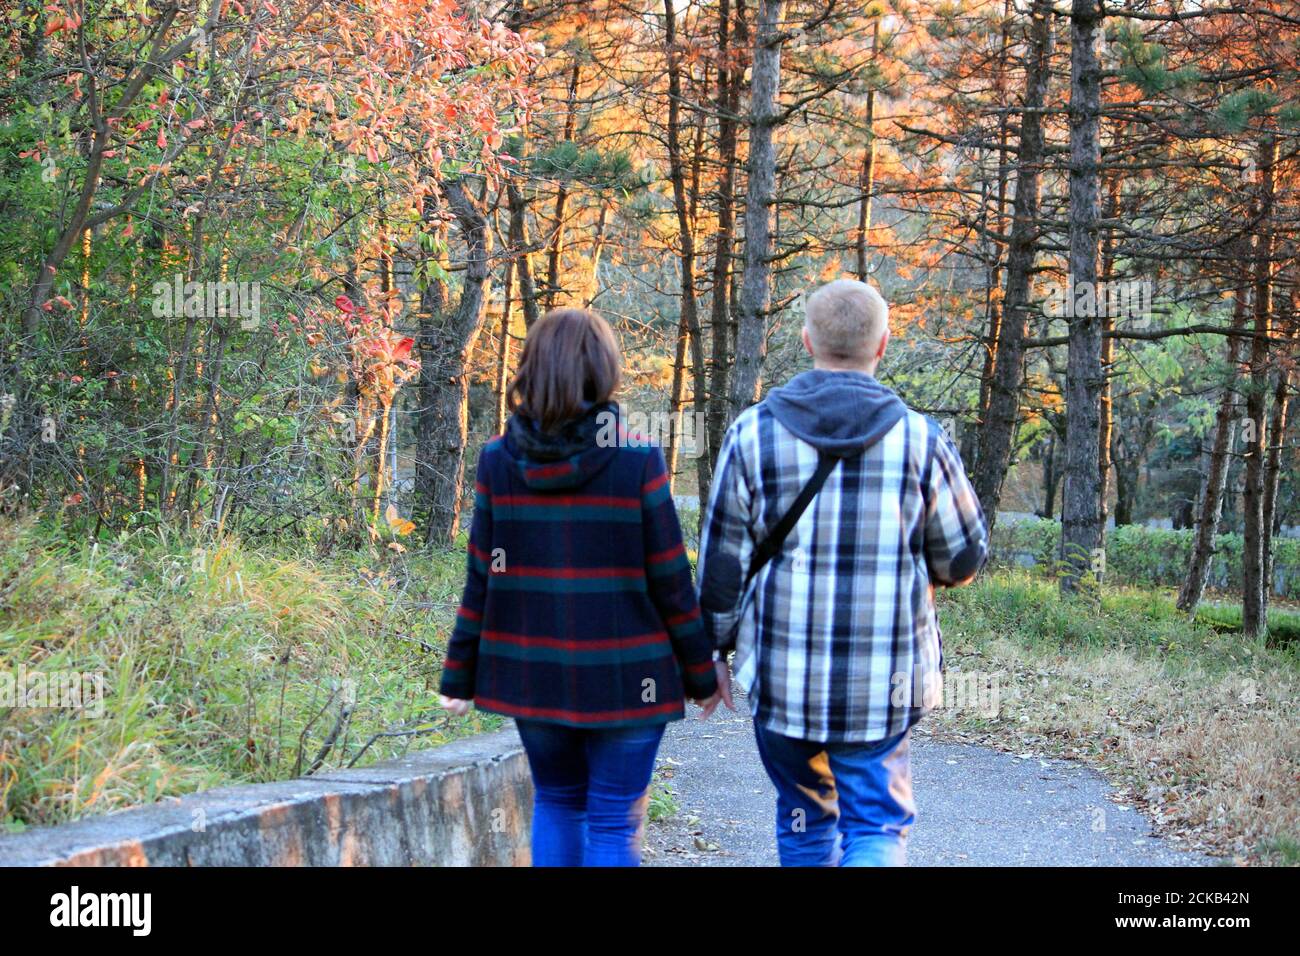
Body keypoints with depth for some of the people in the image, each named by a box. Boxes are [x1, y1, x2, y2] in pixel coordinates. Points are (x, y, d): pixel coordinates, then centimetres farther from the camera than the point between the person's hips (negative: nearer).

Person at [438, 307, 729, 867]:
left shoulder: (497, 461, -4)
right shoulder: (637, 462, -11)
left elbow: (483, 581, -1)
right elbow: (670, 584, -7)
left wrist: (459, 674, 8)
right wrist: (701, 674, 4)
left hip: (530, 674, 3)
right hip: (623, 677, -3)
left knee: (556, 803, 22)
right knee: (614, 823, 5)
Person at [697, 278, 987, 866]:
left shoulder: (753, 434, -4)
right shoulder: (917, 439, -6)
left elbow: (722, 563, 0)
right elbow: (964, 559, 5)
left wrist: (715, 651, 13)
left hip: (781, 679, 2)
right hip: (881, 685, -1)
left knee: (804, 822, 20)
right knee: (877, 827, 8)